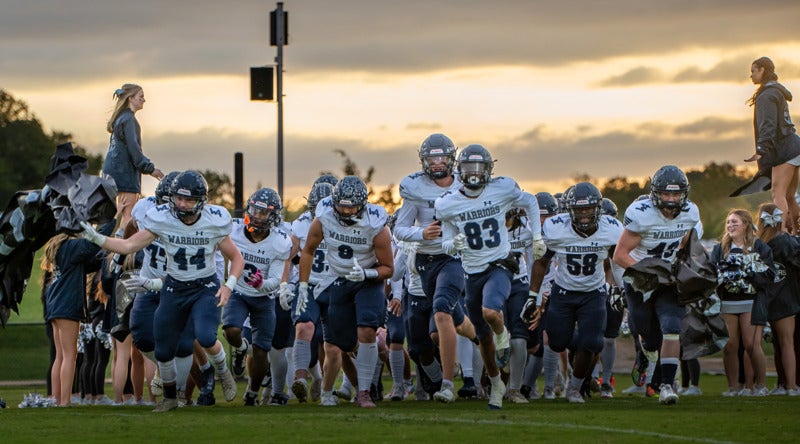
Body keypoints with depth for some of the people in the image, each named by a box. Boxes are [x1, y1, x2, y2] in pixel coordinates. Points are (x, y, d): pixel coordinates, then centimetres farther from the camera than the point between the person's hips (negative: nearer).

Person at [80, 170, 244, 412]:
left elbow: (237, 258, -3)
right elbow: (128, 246, -15)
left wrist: (229, 286, -18)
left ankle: (224, 373, 6)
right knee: (163, 350, 4)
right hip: (174, 289, 2)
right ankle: (170, 396, 31)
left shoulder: (215, 222, -16)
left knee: (205, 337, -26)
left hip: (206, 288, -2)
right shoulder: (161, 219, -15)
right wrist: (95, 238, -27)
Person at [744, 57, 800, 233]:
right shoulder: (777, 91, 21)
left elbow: (768, 126, -22)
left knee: (778, 193, -19)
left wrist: (760, 150, -31)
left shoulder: (767, 95, -11)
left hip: (784, 149, -10)